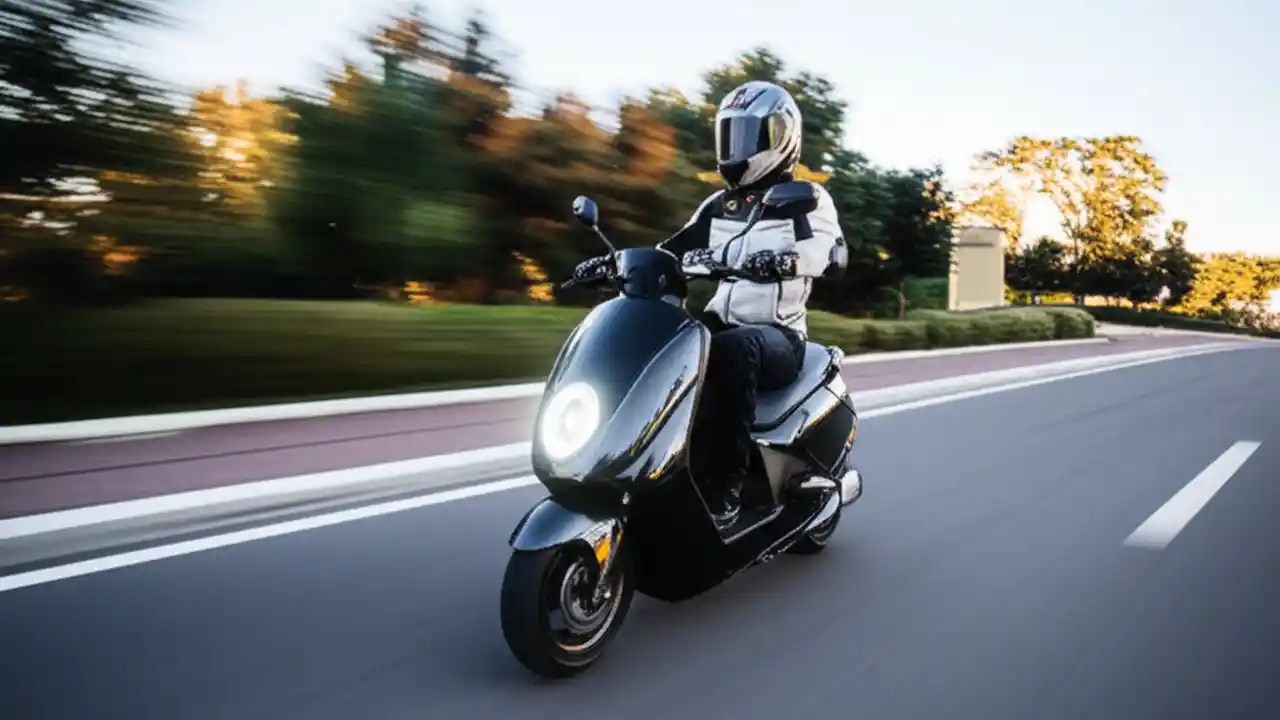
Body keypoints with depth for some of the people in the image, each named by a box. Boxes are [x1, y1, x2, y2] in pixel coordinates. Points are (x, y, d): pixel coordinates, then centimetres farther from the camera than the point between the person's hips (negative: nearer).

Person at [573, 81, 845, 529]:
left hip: (778, 336, -5)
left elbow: (826, 247, -19)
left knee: (734, 348, -40)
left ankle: (726, 483, -36)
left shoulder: (808, 199, 2)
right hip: (721, 327, 5)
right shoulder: (718, 205, 20)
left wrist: (775, 261, -41)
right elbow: (673, 250, 16)